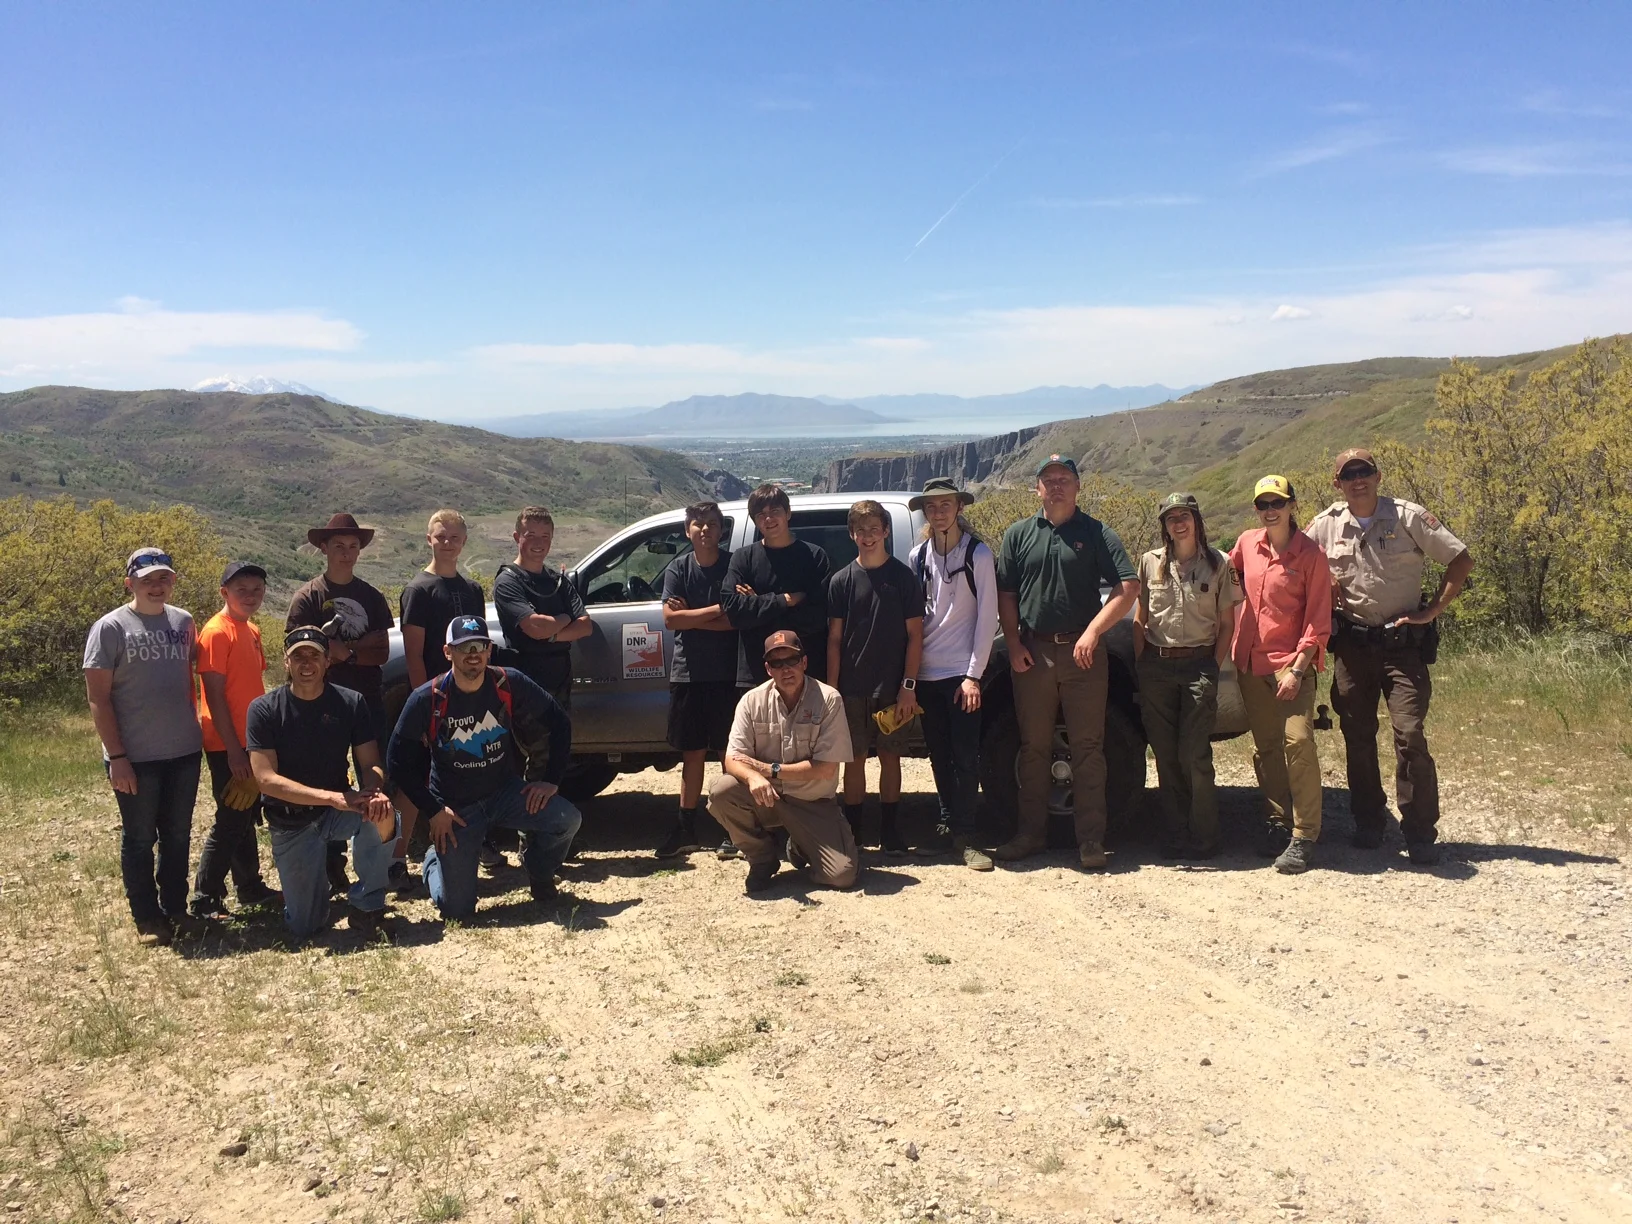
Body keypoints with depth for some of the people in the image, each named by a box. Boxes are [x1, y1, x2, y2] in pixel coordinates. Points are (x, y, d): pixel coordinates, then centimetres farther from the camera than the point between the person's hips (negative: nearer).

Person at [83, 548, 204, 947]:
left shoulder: (183, 622, 7)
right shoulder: (111, 628, -8)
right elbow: (98, 697, -9)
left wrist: (195, 731, 13)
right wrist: (116, 756, -13)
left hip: (184, 751, 5)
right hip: (135, 757, -4)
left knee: (177, 836, 14)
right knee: (139, 839, 7)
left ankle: (176, 909, 27)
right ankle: (147, 919, 17)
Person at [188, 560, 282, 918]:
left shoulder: (251, 630, 11)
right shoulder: (216, 632, -14)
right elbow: (214, 696, -18)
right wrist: (234, 749, -20)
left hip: (250, 742, 8)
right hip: (227, 746, -8)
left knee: (246, 818, 16)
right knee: (230, 822, -5)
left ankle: (251, 888, 27)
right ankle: (204, 902, 3)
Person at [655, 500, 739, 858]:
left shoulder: (734, 566, -2)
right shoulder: (678, 569, 4)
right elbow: (670, 618, -8)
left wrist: (691, 617, -11)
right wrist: (719, 609, -13)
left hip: (727, 673, -2)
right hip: (688, 673, 2)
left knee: (731, 751, 1)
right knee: (692, 752, 8)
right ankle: (686, 829, 14)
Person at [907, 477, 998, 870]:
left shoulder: (978, 554, -4)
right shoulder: (919, 556, 8)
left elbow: (987, 617, -7)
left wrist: (973, 675, -11)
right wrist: (909, 673, 5)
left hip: (962, 671, -4)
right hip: (926, 672, 4)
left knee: (965, 756, -4)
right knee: (939, 756, 10)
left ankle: (965, 836, 0)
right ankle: (947, 826, 19)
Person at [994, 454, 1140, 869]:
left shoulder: (1097, 534, 3)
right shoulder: (1018, 535, 11)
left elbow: (1128, 588, -4)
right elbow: (1006, 594, 11)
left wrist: (1093, 632, -13)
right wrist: (1014, 644, -1)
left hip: (1083, 652, -2)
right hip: (1032, 653, 2)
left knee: (1088, 748, 0)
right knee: (1033, 747, 8)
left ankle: (1091, 838, 6)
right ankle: (1031, 832, 16)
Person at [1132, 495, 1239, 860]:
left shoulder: (1218, 563, 2)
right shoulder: (1150, 562, 7)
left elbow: (1227, 624, 5)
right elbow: (1139, 620, 12)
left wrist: (1213, 667, -4)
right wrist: (1142, 667, 4)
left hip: (1199, 665, -2)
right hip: (1156, 666, 2)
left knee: (1194, 755, -6)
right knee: (1166, 756, 5)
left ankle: (1203, 839, 6)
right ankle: (1174, 837, 15)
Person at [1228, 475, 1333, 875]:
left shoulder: (1311, 554, -6)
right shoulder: (1246, 544, 7)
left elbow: (1318, 620, -8)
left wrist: (1298, 669, -15)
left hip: (1292, 662, -5)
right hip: (1250, 662, 5)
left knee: (1298, 741, -15)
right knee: (1264, 748, 9)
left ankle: (1304, 837, -10)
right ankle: (1277, 824, 18)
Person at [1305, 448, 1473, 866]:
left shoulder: (1408, 517, -5)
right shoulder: (1326, 525, 3)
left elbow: (1461, 559, -2)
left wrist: (1433, 611, -8)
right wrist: (1323, 587, 1)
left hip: (1403, 643, -3)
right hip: (1351, 644, 3)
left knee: (1410, 734, -10)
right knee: (1357, 736, 8)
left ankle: (1421, 834, -3)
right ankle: (1368, 823, 21)